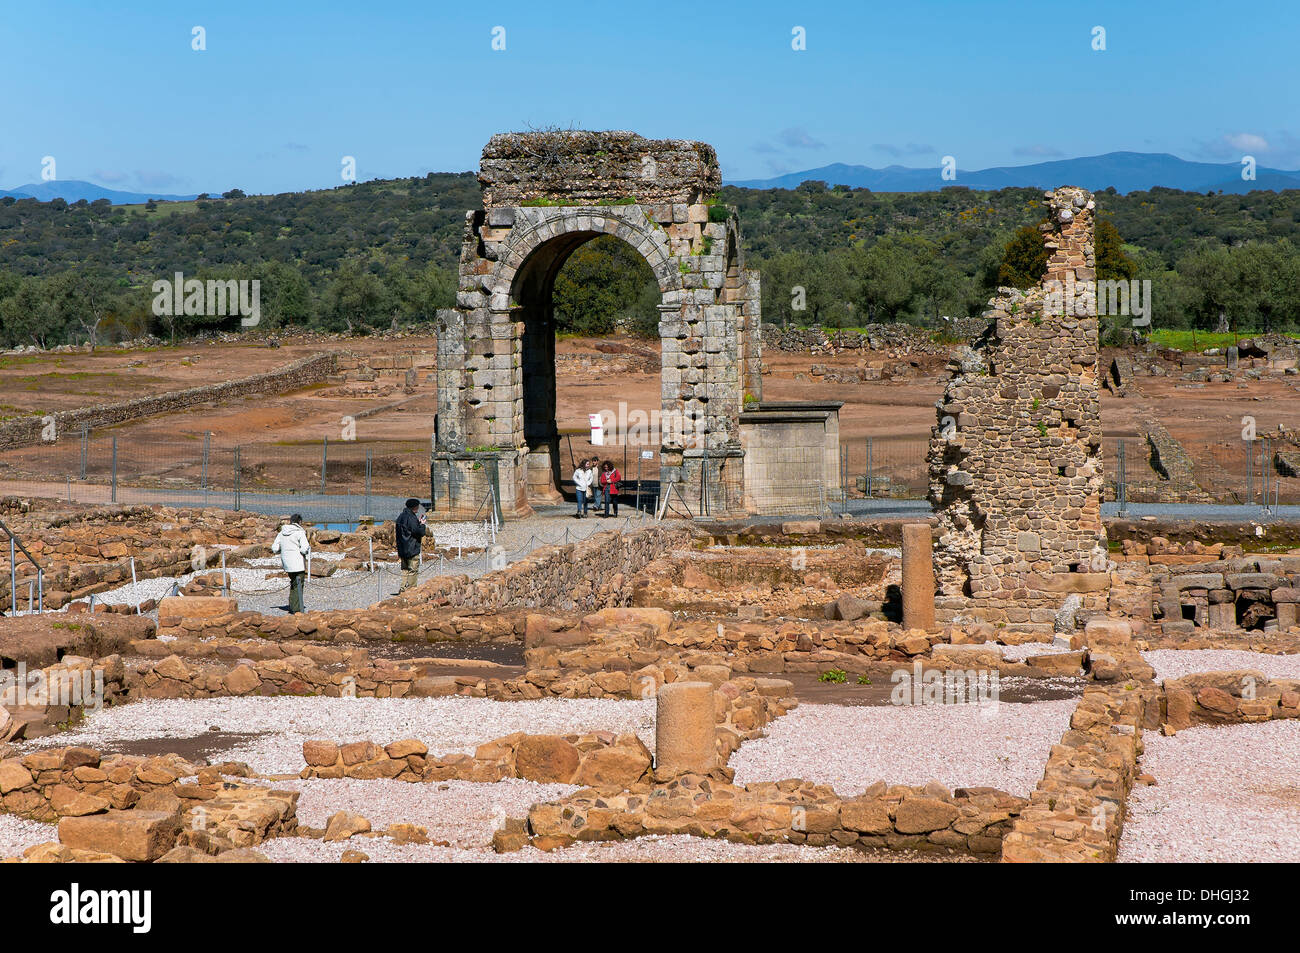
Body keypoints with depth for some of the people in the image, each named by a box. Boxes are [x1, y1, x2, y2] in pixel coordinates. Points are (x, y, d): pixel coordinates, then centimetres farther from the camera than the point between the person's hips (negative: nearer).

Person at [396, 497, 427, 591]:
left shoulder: (401, 517, 12)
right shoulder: (411, 518, -17)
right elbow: (419, 532, -19)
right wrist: (422, 525, 0)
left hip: (402, 550, 9)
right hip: (412, 550, -9)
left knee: (405, 570, 14)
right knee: (413, 571, -3)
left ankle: (403, 589, 13)